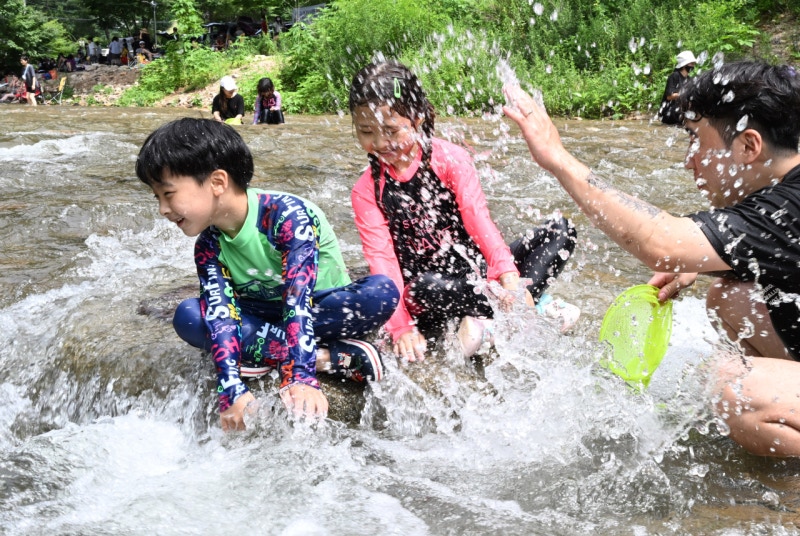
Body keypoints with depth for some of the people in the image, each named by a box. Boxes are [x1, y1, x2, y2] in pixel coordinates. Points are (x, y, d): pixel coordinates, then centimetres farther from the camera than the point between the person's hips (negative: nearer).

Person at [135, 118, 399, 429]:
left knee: (382, 292, -34)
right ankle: (332, 356, -25)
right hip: (266, 315, 4)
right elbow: (220, 313, -23)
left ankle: (261, 353, -24)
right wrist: (232, 392, -38)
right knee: (188, 317, -23)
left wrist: (300, 379, -49)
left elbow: (298, 299, -38)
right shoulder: (208, 245, -11)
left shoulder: (287, 214, -28)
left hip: (322, 310, -4)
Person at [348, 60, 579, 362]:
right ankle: (537, 307, -20)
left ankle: (490, 320, -27)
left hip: (479, 270, 2)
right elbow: (381, 256, -12)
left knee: (561, 230, -11)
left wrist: (509, 275, -29)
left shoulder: (450, 159, -4)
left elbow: (477, 218, -14)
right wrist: (401, 327, -23)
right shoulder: (367, 191, -3)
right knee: (426, 288, -39)